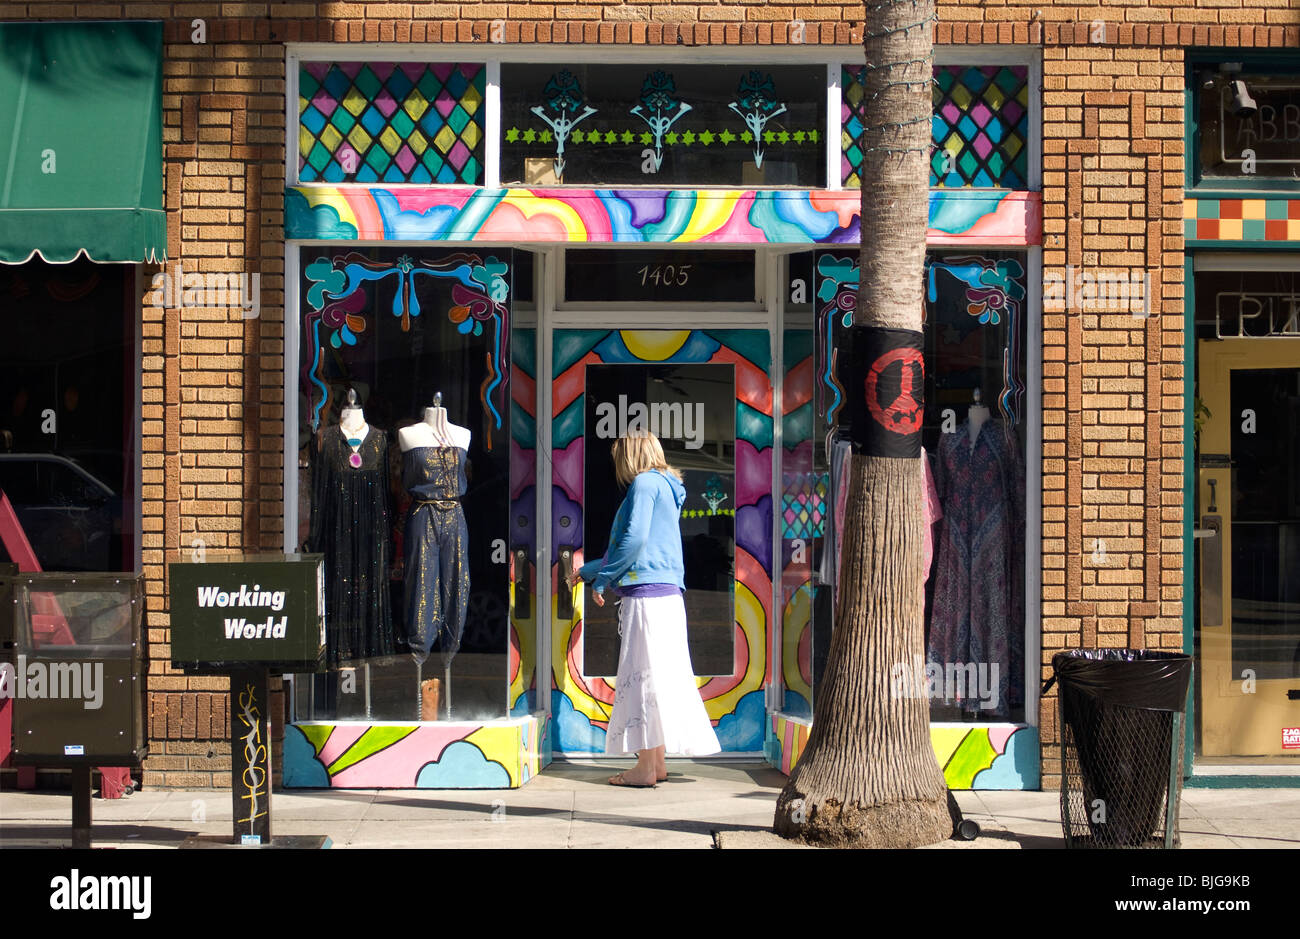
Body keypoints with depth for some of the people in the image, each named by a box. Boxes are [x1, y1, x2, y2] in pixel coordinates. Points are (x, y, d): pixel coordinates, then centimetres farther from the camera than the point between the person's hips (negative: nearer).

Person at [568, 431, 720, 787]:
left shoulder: (645, 482, -6)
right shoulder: (665, 487, 23)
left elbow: (634, 540, -17)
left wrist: (601, 579, -7)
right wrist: (587, 571, 37)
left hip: (646, 595, -9)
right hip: (667, 594, 9)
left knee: (644, 676, -8)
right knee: (657, 679, 10)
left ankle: (646, 767, -8)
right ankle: (656, 763, 12)